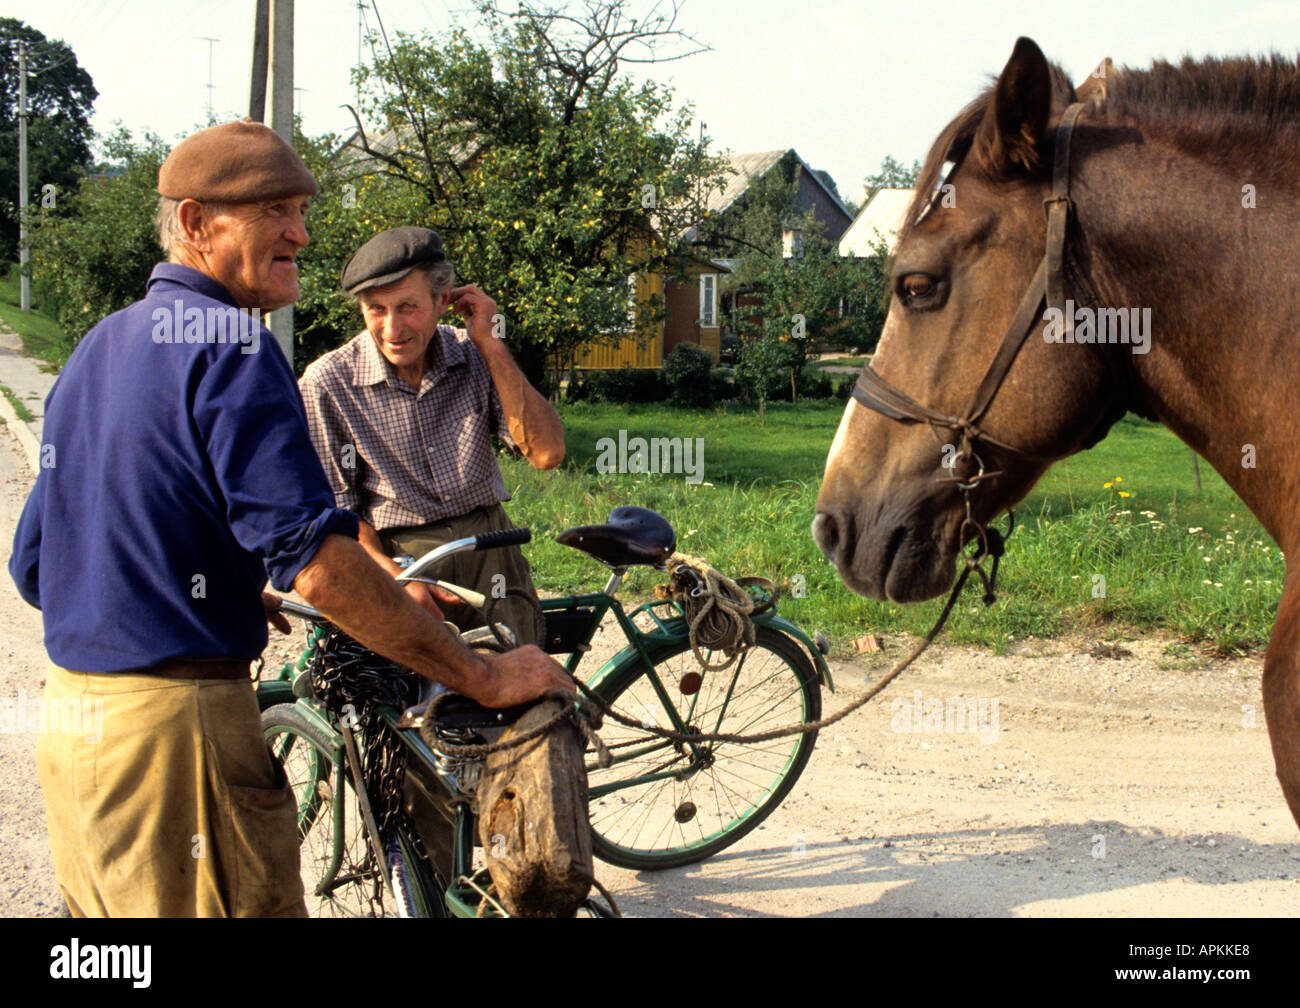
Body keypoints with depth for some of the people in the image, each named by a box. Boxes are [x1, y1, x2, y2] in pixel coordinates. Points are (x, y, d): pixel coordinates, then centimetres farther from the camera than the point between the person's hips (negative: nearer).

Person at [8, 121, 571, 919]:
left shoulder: (95, 349, 14)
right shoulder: (228, 345, -14)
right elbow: (319, 563, -25)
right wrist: (482, 676, -19)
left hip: (70, 714, 10)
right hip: (177, 723, -10)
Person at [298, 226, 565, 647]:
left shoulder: (472, 356, 2)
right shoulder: (327, 384, -5)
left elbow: (547, 452, -9)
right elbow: (334, 509, -2)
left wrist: (490, 344, -11)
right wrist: (396, 579, -19)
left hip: (488, 556, 3)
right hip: (395, 558, -2)